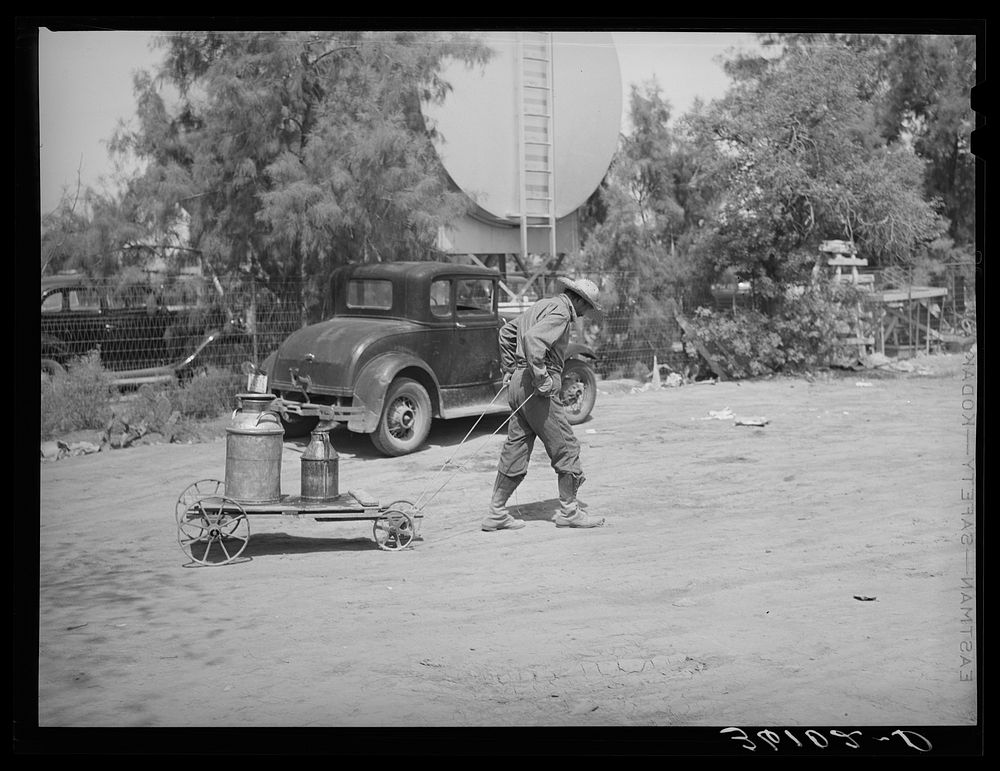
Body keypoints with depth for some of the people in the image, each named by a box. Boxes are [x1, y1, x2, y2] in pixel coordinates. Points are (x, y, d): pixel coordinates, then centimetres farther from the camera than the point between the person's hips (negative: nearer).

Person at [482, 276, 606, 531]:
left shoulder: (543, 305, 18)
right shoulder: (560, 312, -12)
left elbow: (507, 331, 27)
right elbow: (533, 338, -29)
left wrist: (509, 369, 24)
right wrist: (541, 378, -25)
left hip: (519, 383, 10)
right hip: (537, 388, -10)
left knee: (515, 449, 10)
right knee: (566, 446, 1)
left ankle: (496, 513, 11)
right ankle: (569, 510, 9)